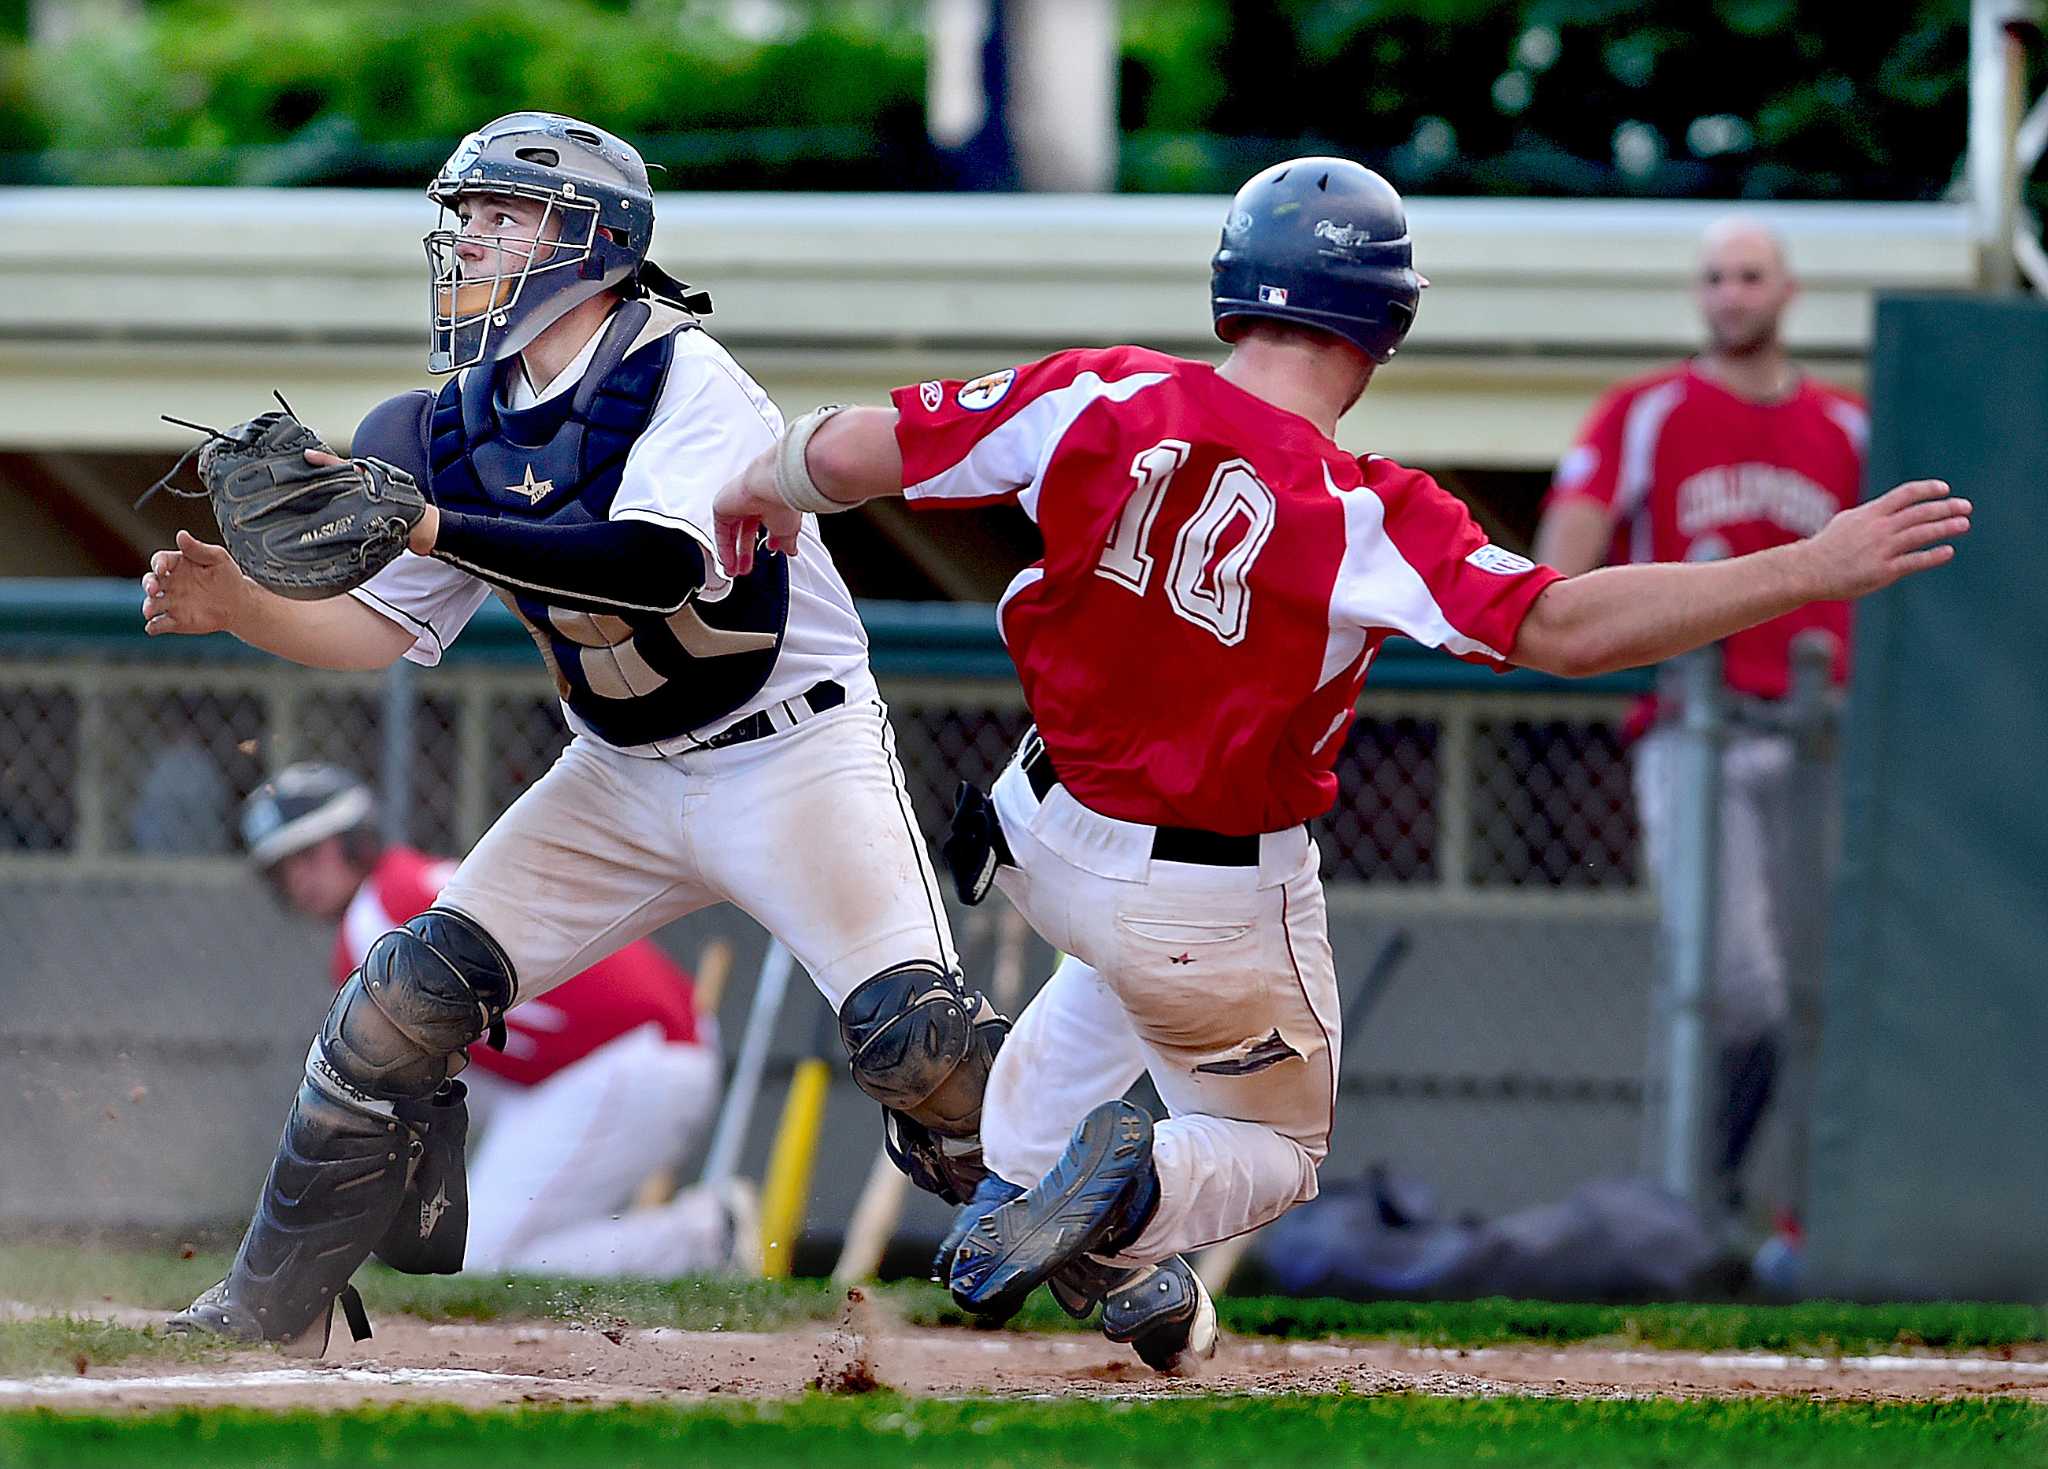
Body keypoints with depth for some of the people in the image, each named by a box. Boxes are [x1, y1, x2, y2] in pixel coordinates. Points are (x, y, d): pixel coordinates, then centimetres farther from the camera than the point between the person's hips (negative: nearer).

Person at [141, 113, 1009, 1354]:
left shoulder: (679, 372, -18)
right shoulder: (461, 425, 2)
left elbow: (662, 564, -34)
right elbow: (383, 627, 6)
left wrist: (431, 524, -37)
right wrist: (240, 605, -13)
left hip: (791, 752, -6)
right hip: (622, 776, 6)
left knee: (913, 1038, -21)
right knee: (402, 1004, -2)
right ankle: (271, 1310, 9)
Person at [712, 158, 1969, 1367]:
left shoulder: (1103, 400, -16)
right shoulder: (1361, 518, -27)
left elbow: (851, 451, -12)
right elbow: (1565, 627, -34)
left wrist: (768, 486, 12)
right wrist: (1815, 572, -34)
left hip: (1050, 841, 5)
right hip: (1220, 903, -5)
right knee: (1274, 1147, 19)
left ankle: (1008, 1200, 37)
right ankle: (1143, 1189, -15)